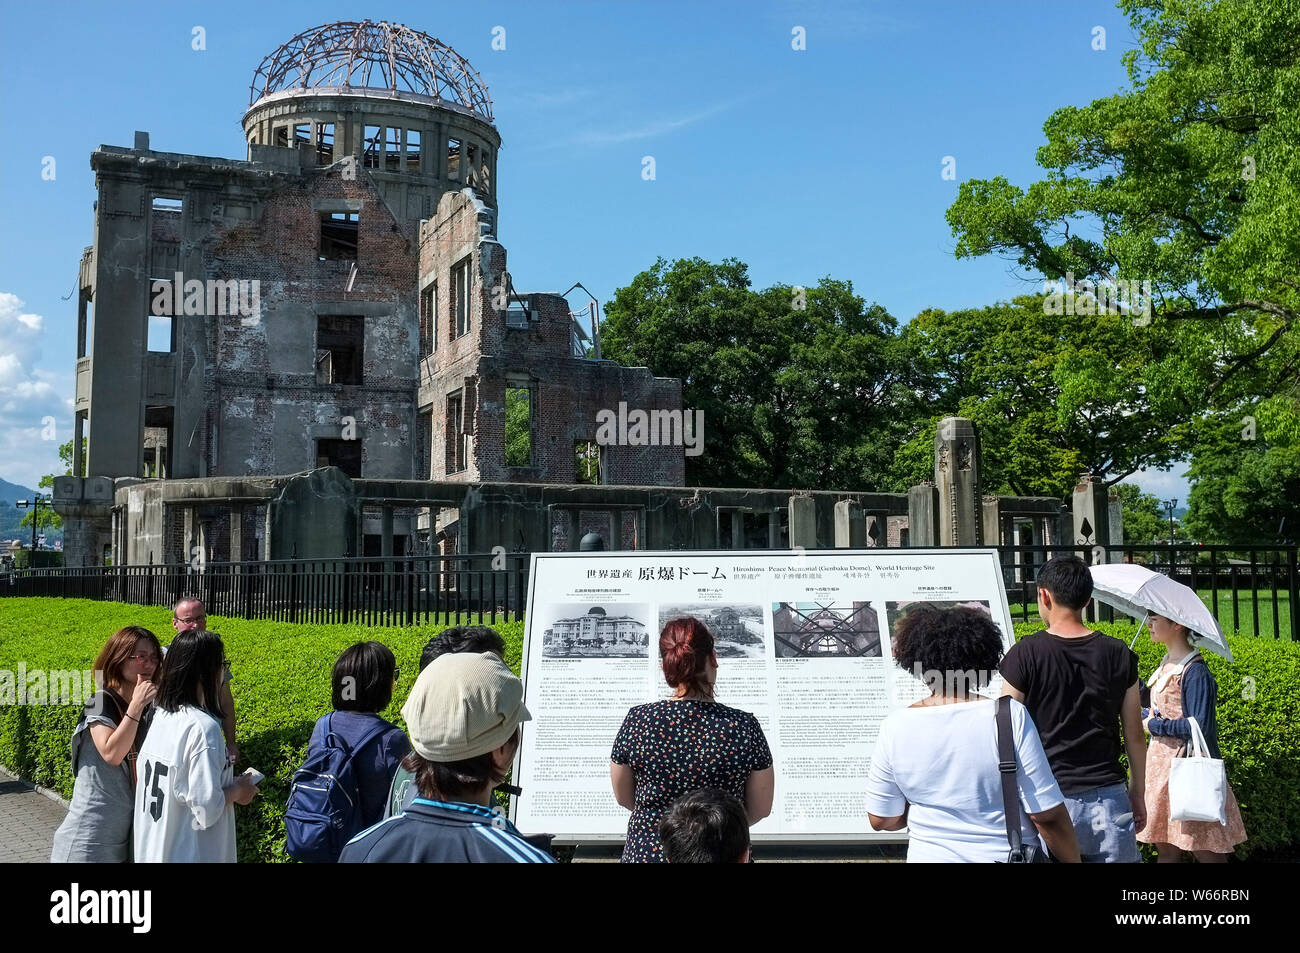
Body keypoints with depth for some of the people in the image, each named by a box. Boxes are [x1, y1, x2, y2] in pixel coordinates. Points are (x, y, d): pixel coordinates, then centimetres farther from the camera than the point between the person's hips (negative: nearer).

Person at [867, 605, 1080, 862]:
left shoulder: (895, 727, -11)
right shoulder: (1010, 717, -17)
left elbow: (881, 819, -3)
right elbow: (1047, 815, -14)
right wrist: (1073, 859, 2)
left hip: (931, 855, 2)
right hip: (1007, 854, -1)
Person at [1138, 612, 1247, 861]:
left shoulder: (1194, 672, -15)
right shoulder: (1165, 666, 12)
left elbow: (1199, 727, -20)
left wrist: (1154, 725, -13)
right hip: (1160, 763, 9)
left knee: (1206, 852, -1)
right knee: (1165, 850, 12)